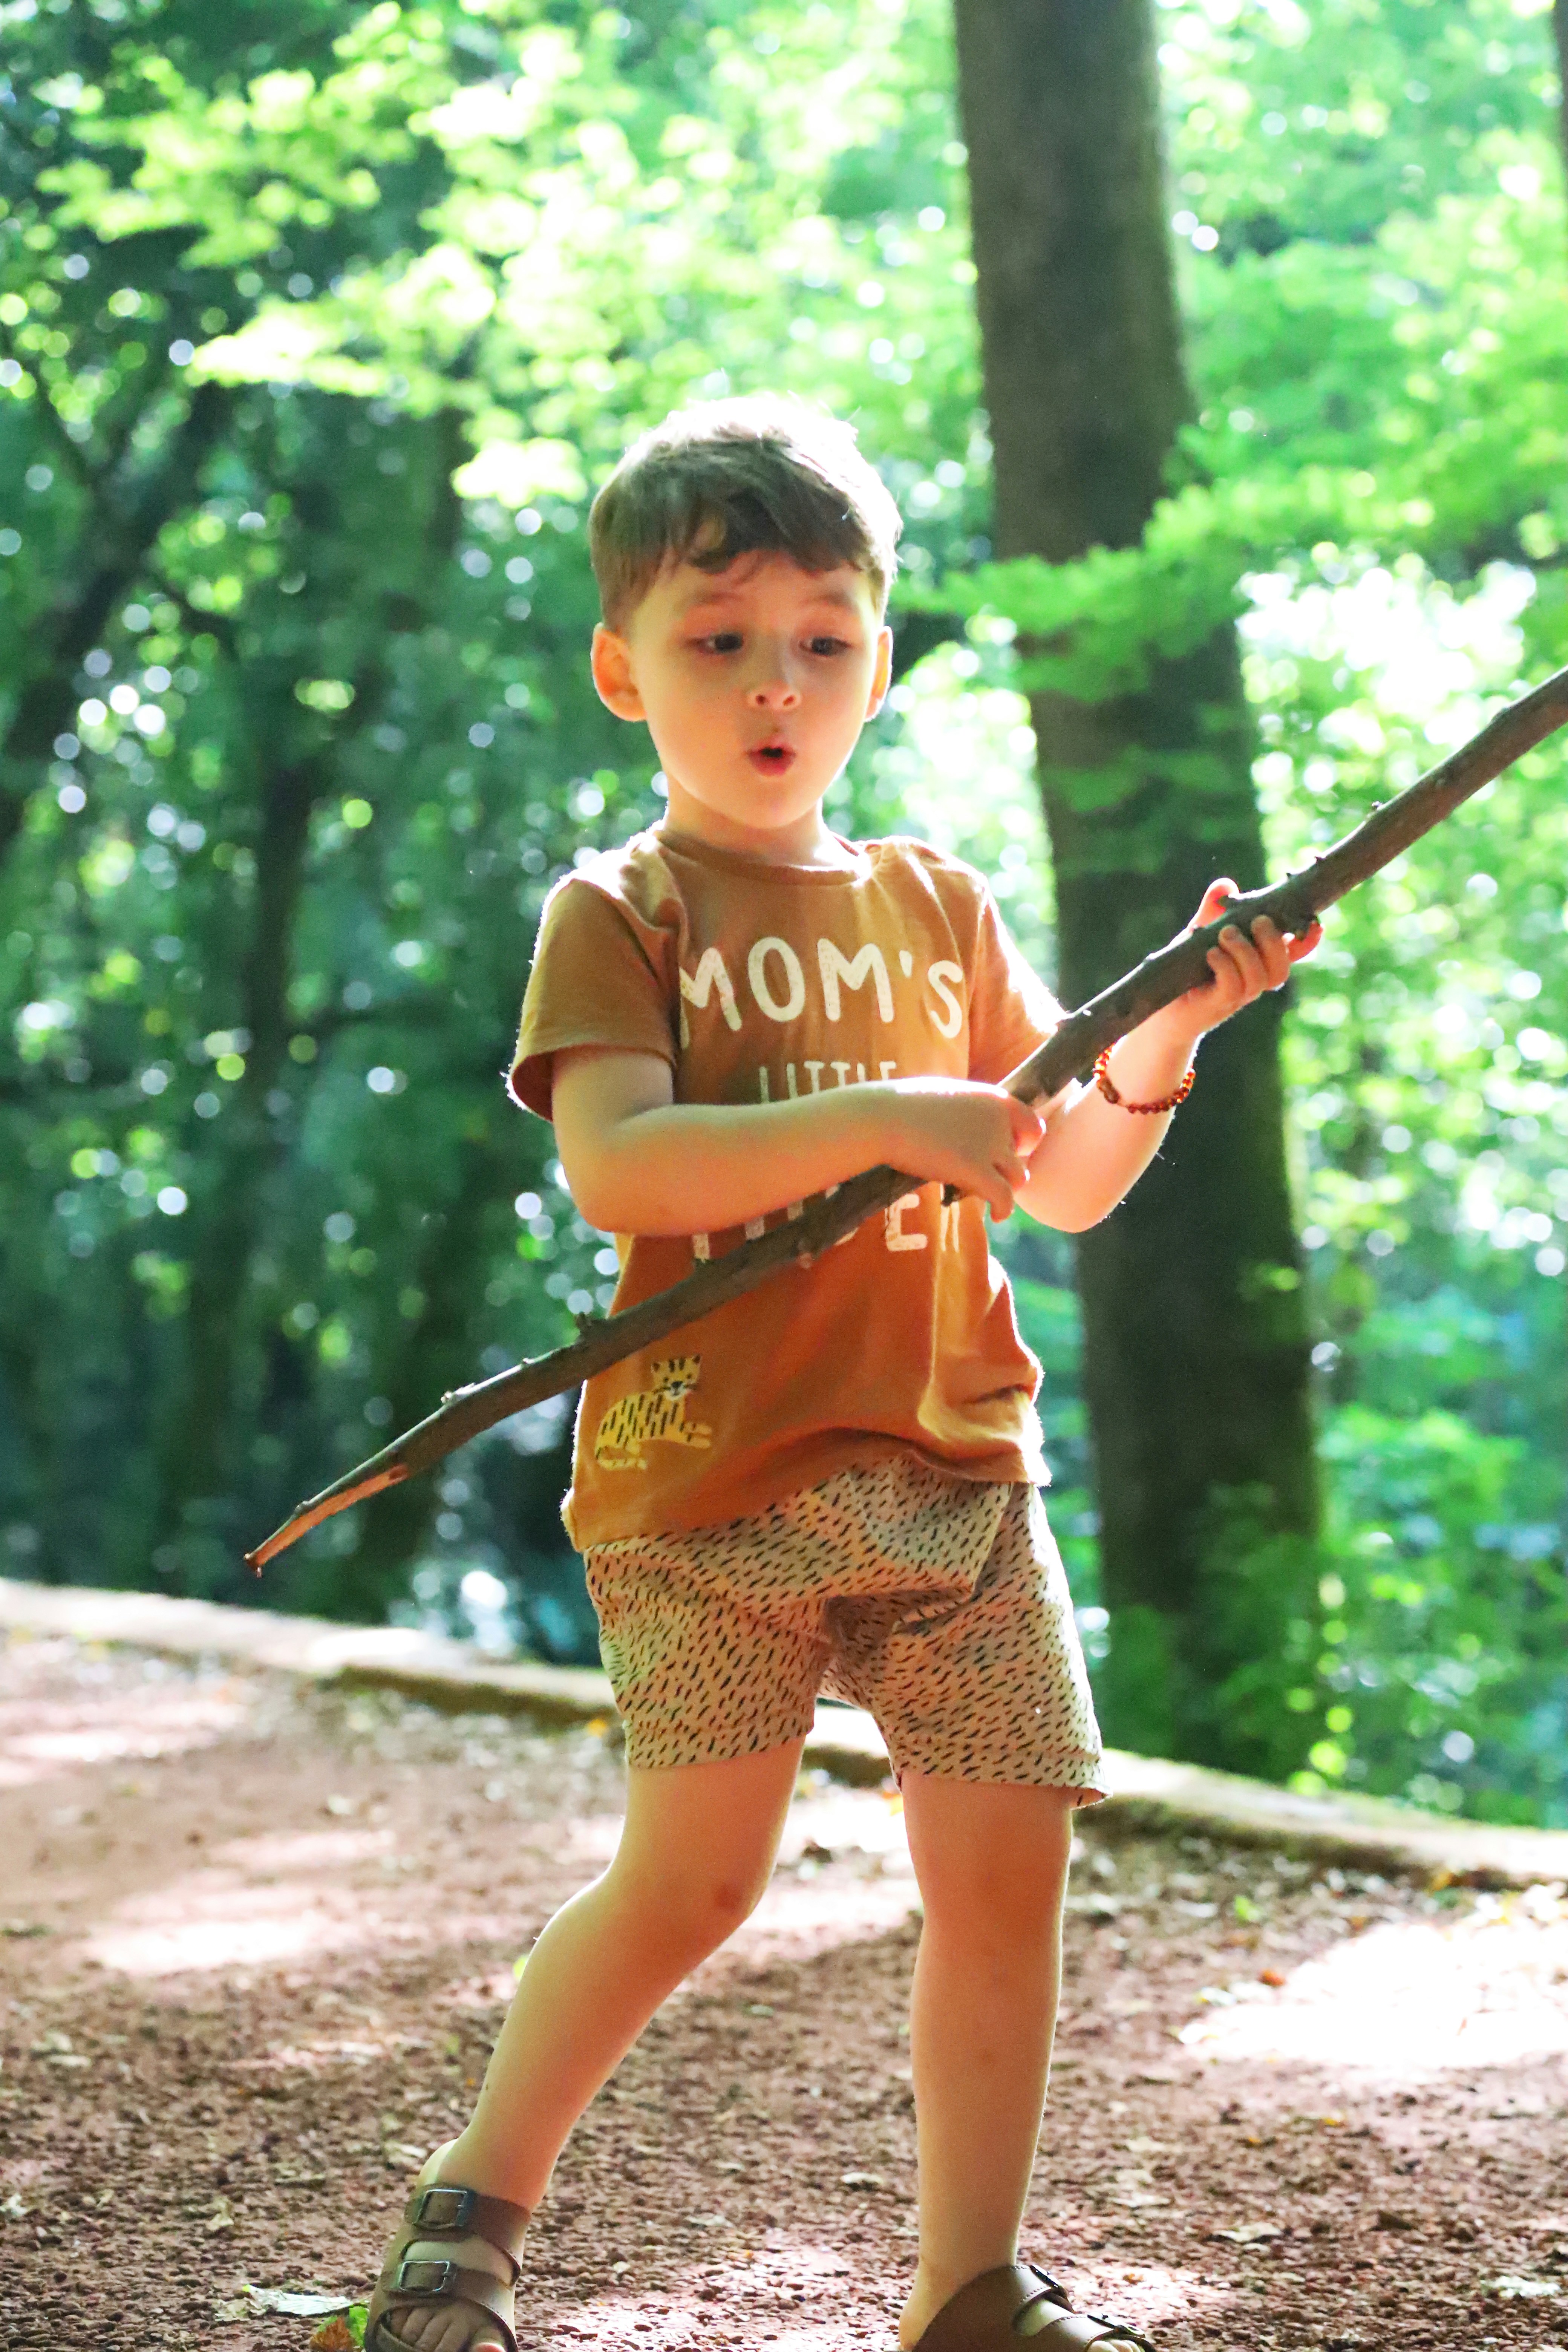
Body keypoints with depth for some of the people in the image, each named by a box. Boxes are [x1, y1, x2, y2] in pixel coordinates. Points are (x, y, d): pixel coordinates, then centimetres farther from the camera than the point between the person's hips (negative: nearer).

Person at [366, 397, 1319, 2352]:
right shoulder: (619, 916, 1)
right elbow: (614, 1164, -16)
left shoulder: (938, 909, 16)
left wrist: (1163, 1039, -5)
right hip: (711, 1470, -5)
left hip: (956, 1460, 5)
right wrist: (882, 1119, -25)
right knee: (693, 1875, -8)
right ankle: (478, 2196, 13)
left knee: (1005, 1862, 1)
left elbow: (1067, 1184, 14)